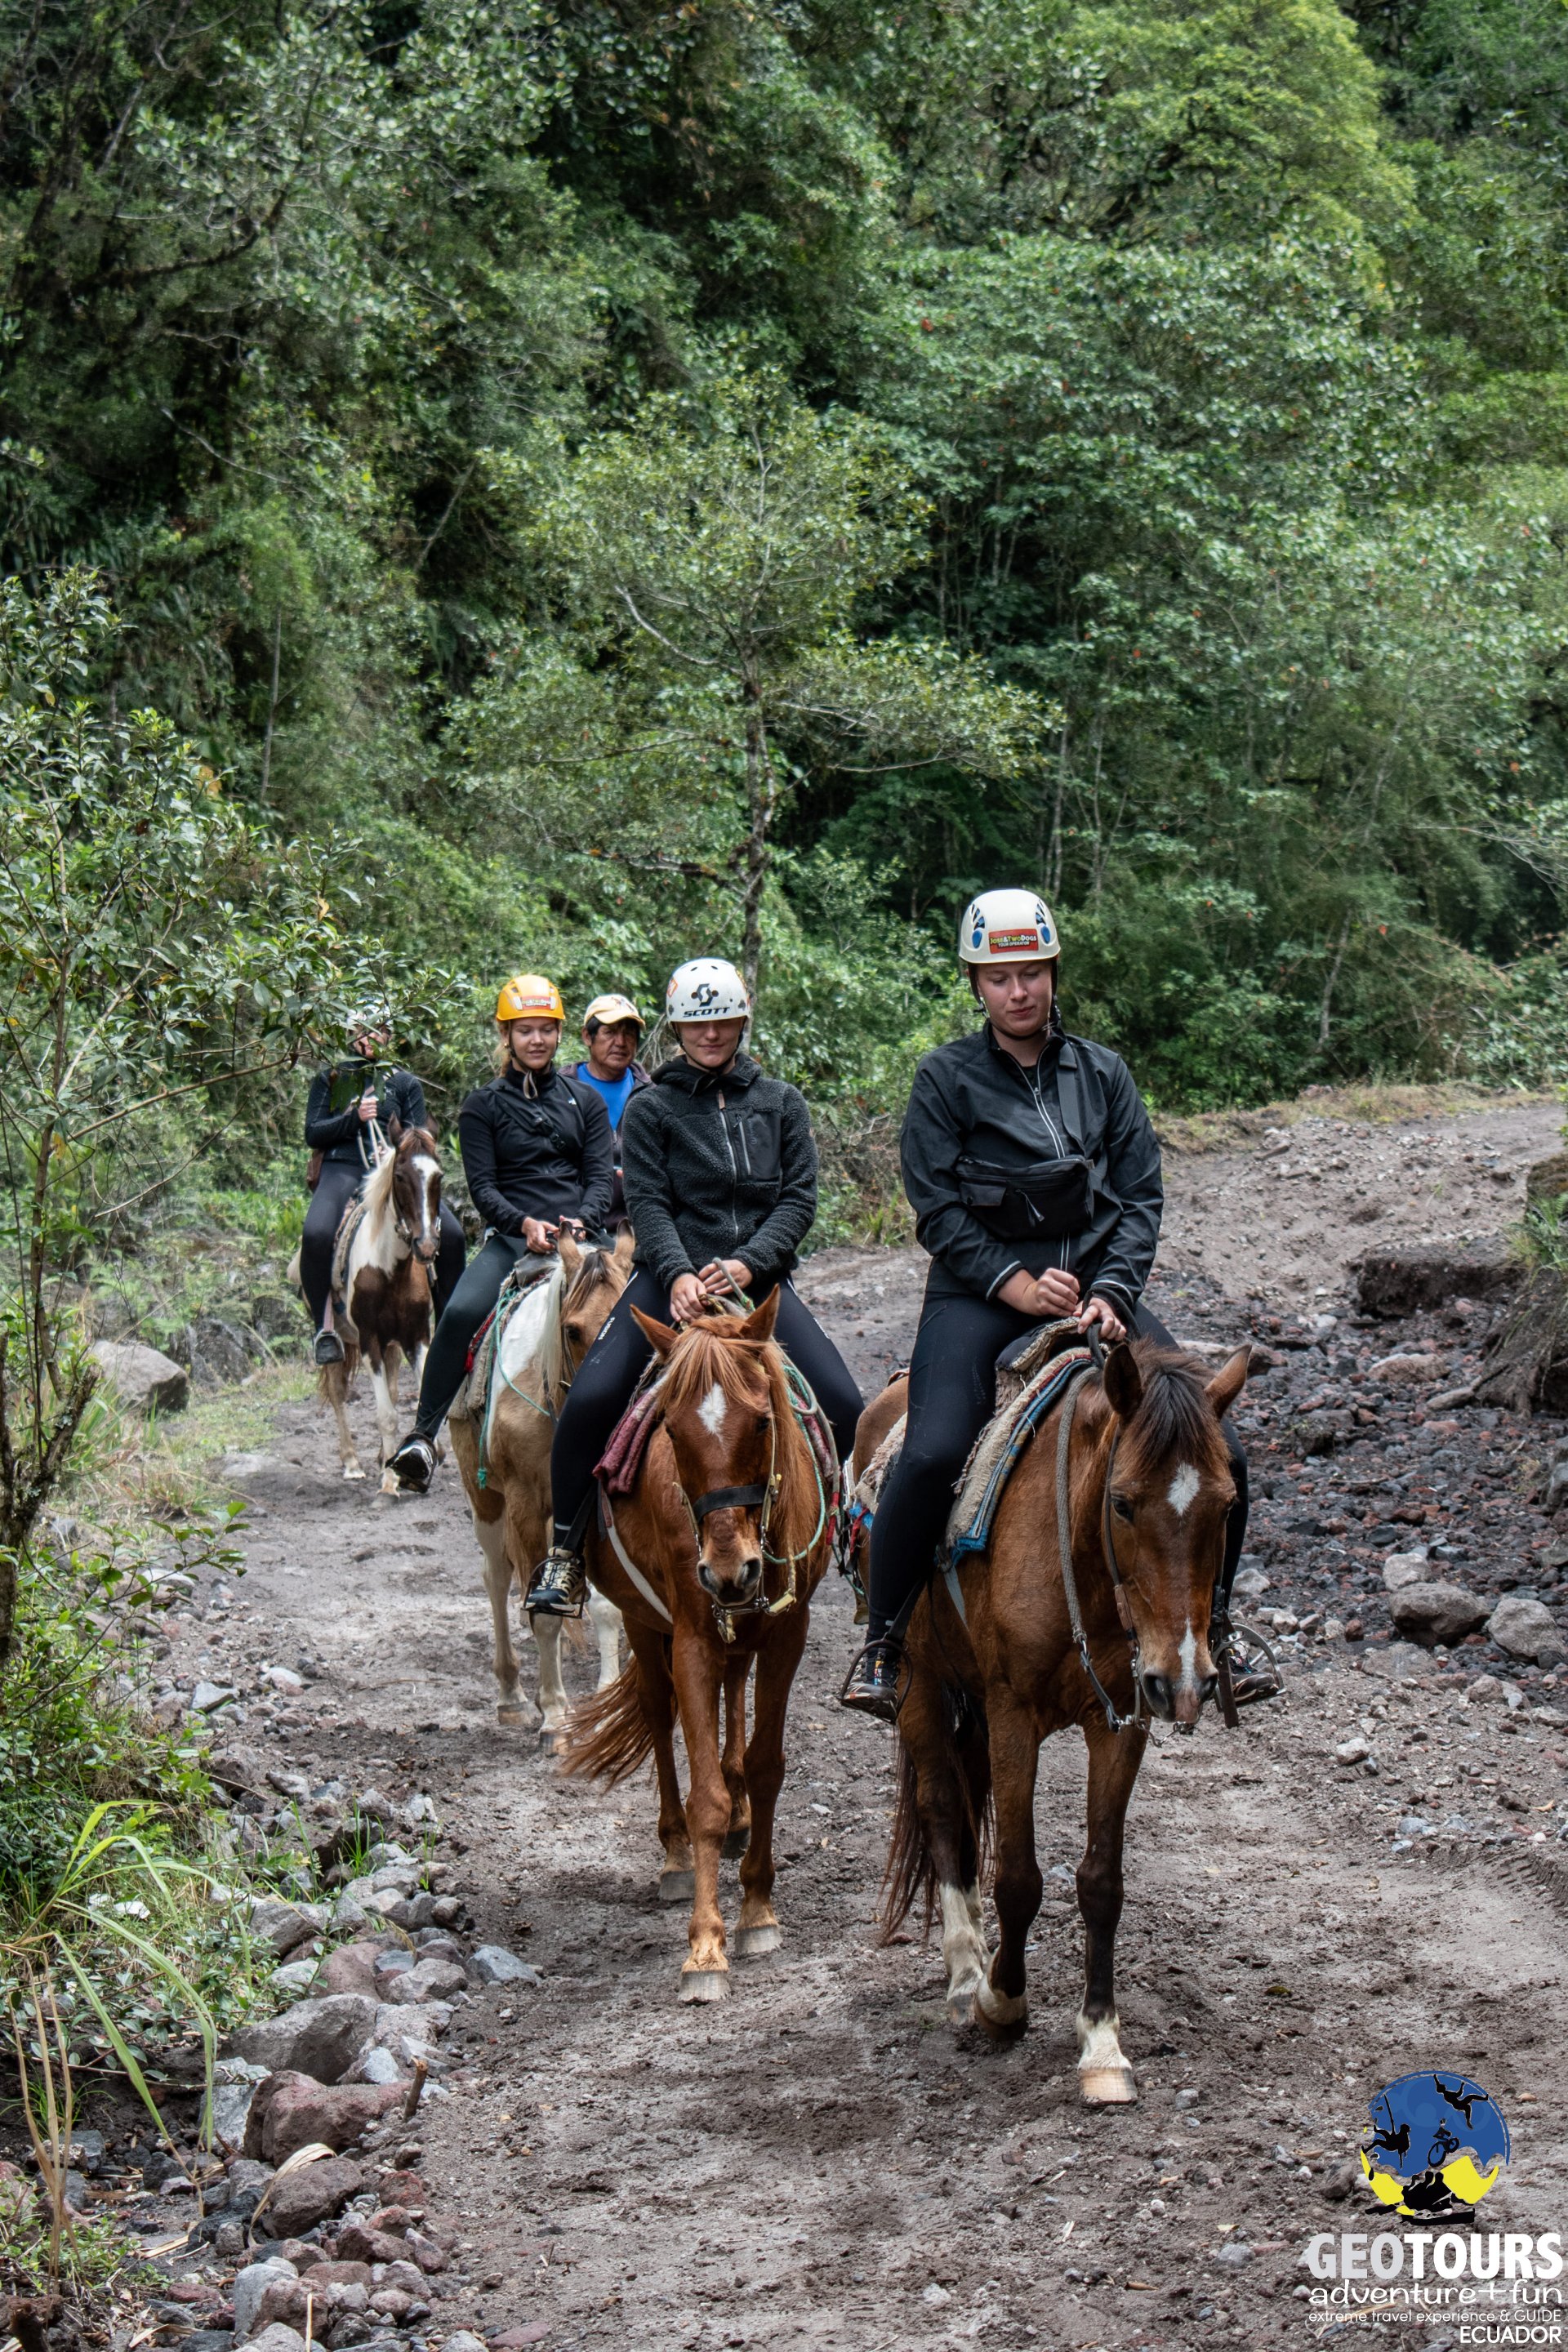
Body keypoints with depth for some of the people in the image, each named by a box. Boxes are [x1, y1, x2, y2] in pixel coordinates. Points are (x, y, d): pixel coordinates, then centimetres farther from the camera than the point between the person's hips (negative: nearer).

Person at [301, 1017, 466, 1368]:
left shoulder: (406, 1083, 20)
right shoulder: (329, 1079, 17)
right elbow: (313, 1133, 6)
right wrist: (354, 1118, -9)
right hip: (343, 1170, -2)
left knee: (451, 1235, -21)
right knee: (316, 1234, -33)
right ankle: (324, 1327, -23)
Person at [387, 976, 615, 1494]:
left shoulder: (586, 1100, 17)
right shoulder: (483, 1107, 11)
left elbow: (600, 1175, 9)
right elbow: (482, 1186, 1)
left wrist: (582, 1222, -13)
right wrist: (525, 1224, -18)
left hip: (580, 1234, 2)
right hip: (511, 1238, -2)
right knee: (461, 1314, -29)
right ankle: (422, 1436, -22)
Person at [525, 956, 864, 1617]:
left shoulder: (782, 1103, 11)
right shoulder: (650, 1109, 5)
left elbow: (799, 1198, 3)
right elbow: (648, 1203, -4)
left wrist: (745, 1265, -14)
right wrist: (680, 1275, -23)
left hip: (759, 1279, 2)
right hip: (675, 1276, -2)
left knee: (843, 1408, -14)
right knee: (590, 1398, -22)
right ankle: (565, 1550, -4)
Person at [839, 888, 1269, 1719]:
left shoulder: (1104, 1074, 11)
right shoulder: (945, 1079, 2)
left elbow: (1140, 1197, 7)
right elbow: (938, 1210, -4)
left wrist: (1110, 1293, -9)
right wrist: (1020, 1286, -15)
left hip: (1095, 1291, 3)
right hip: (979, 1294, -3)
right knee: (932, 1454, -27)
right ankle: (884, 1642, -9)